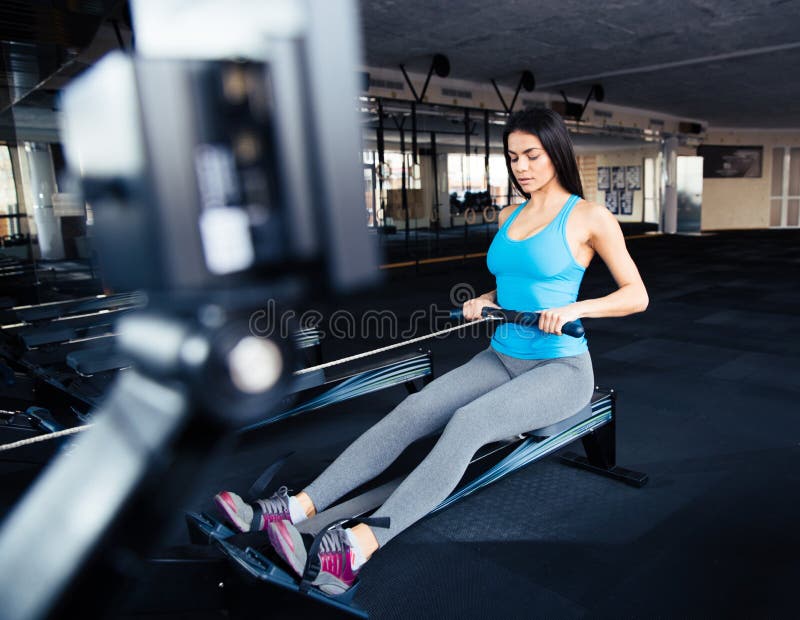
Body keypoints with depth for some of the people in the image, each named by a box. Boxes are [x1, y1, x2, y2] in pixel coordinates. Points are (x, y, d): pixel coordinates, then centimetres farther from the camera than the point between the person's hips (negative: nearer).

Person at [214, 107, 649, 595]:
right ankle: (296, 509, -28)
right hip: (501, 358, 6)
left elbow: (637, 296, -5)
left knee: (467, 422, -34)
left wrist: (573, 309, -21)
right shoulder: (509, 217, 12)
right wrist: (485, 301, 3)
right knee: (414, 409, -20)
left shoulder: (589, 217, -6)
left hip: (561, 368, -6)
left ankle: (356, 552, -45)